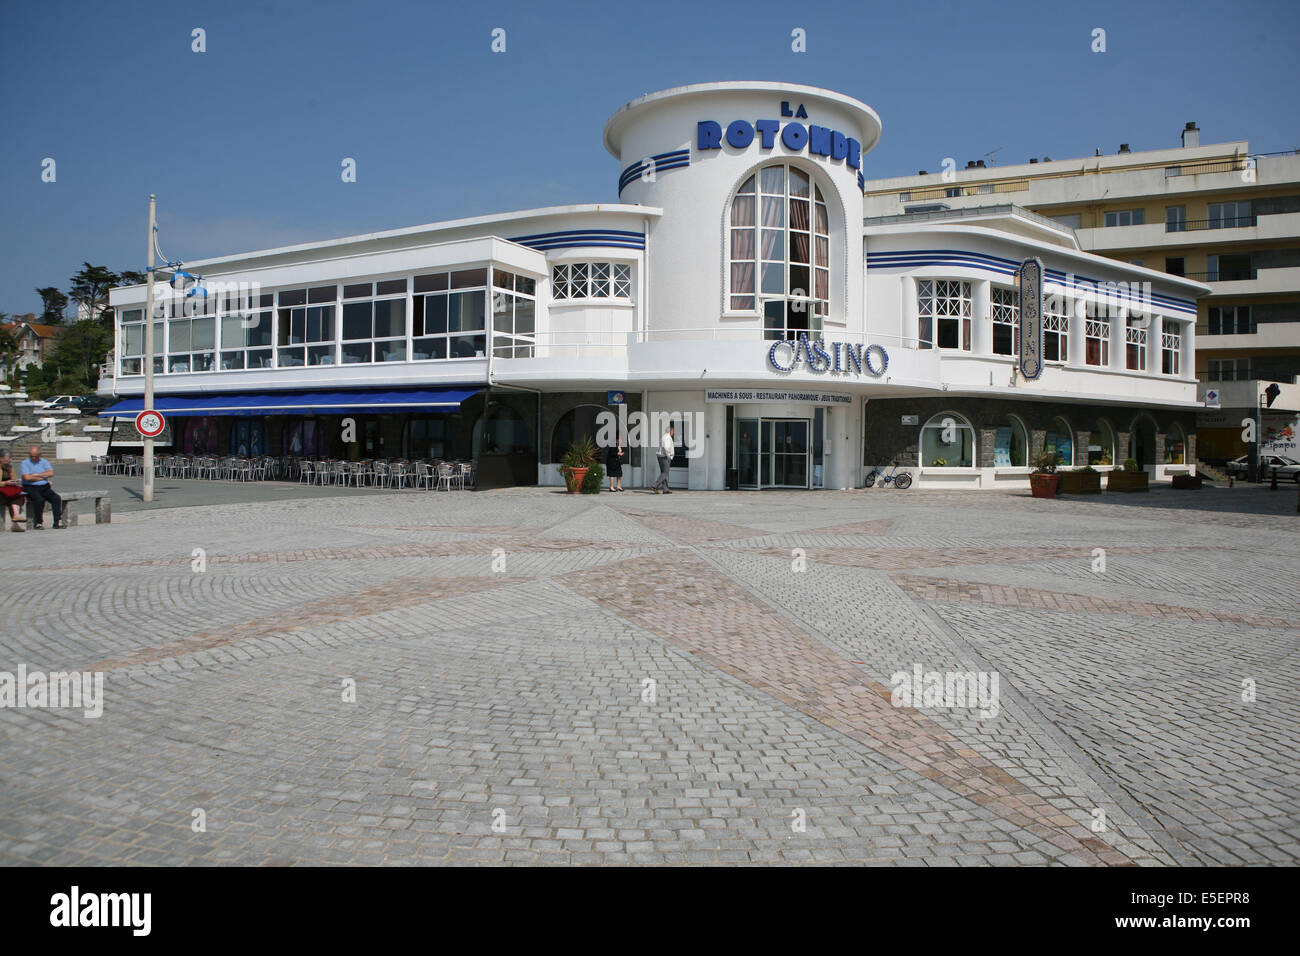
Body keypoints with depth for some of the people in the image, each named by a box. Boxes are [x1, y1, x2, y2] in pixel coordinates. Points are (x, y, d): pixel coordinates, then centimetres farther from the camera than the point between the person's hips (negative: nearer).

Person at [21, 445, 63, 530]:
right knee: (39, 500, -32)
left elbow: (51, 473, -5)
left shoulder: (44, 462, 13)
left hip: (44, 487, 4)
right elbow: (27, 477, -12)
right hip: (30, 488, -4)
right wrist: (43, 477, -4)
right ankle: (38, 523, -20)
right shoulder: (25, 463, 3)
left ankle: (57, 522, -21)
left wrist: (36, 475, -9)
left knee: (57, 498, -21)